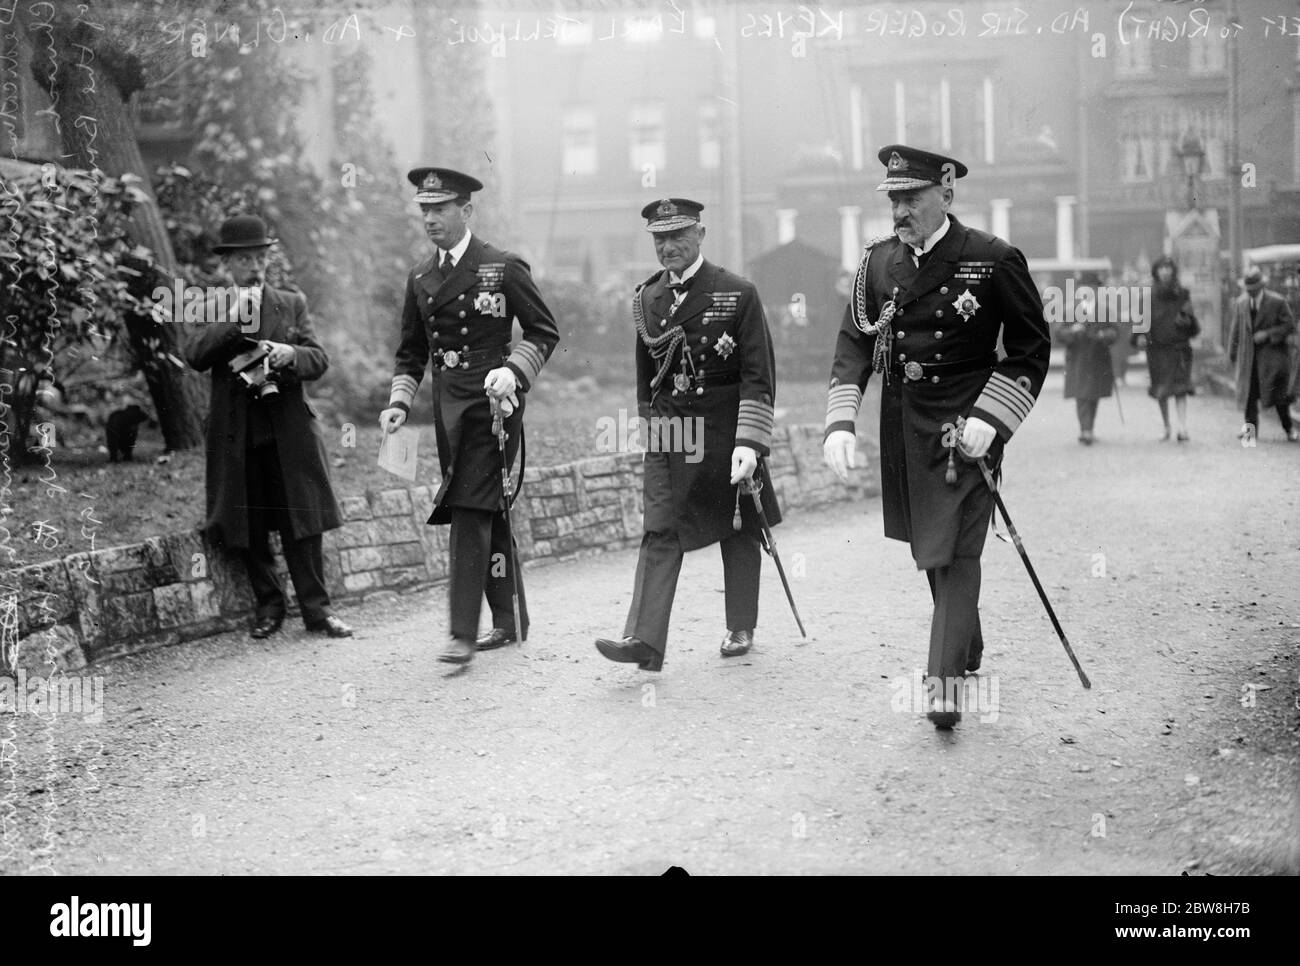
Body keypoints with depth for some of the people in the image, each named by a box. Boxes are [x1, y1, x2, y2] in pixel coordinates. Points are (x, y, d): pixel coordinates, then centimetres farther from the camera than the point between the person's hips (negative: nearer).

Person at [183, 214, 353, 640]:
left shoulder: (293, 304, 10)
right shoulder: (208, 311, 7)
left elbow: (319, 360, 4)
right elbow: (195, 356, -9)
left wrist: (290, 354, -17)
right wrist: (233, 320, -16)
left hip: (289, 432, 0)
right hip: (236, 435, 0)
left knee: (301, 524, -1)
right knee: (248, 529, 5)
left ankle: (316, 608, 7)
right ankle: (269, 605, 19)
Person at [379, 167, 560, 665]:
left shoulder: (504, 267, -5)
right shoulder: (420, 278, 13)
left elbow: (544, 331, -2)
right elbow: (411, 352, 18)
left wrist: (513, 370, -17)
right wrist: (399, 403, 4)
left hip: (491, 403, -6)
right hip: (447, 407, 6)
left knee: (470, 512, -13)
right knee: (489, 515, 13)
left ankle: (463, 633, -12)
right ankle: (510, 622, 23)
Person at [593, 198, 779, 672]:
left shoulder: (738, 295, -8)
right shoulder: (645, 298, 5)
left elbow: (759, 377, -10)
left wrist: (749, 442, -17)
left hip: (724, 435, -3)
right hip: (667, 436, 3)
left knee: (738, 532, 11)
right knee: (659, 534, -7)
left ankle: (741, 628, 27)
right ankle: (645, 640, -13)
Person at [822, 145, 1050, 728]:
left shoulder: (993, 260, -8)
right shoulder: (878, 262, 5)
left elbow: (1031, 350, -4)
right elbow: (853, 345, 5)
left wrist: (988, 420, -14)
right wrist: (840, 423, -8)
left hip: (966, 424, -5)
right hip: (902, 426, 5)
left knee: (955, 551, -9)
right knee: (928, 547, 15)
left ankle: (946, 684, -9)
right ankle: (967, 648, 36)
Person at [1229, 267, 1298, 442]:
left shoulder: (1277, 301, -6)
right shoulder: (1240, 302, 6)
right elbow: (1236, 329, 13)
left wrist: (1267, 334, -15)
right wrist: (1232, 353, 10)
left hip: (1272, 351, -3)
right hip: (1248, 354, 3)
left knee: (1278, 393, -3)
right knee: (1249, 391, -1)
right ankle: (1250, 426, 3)